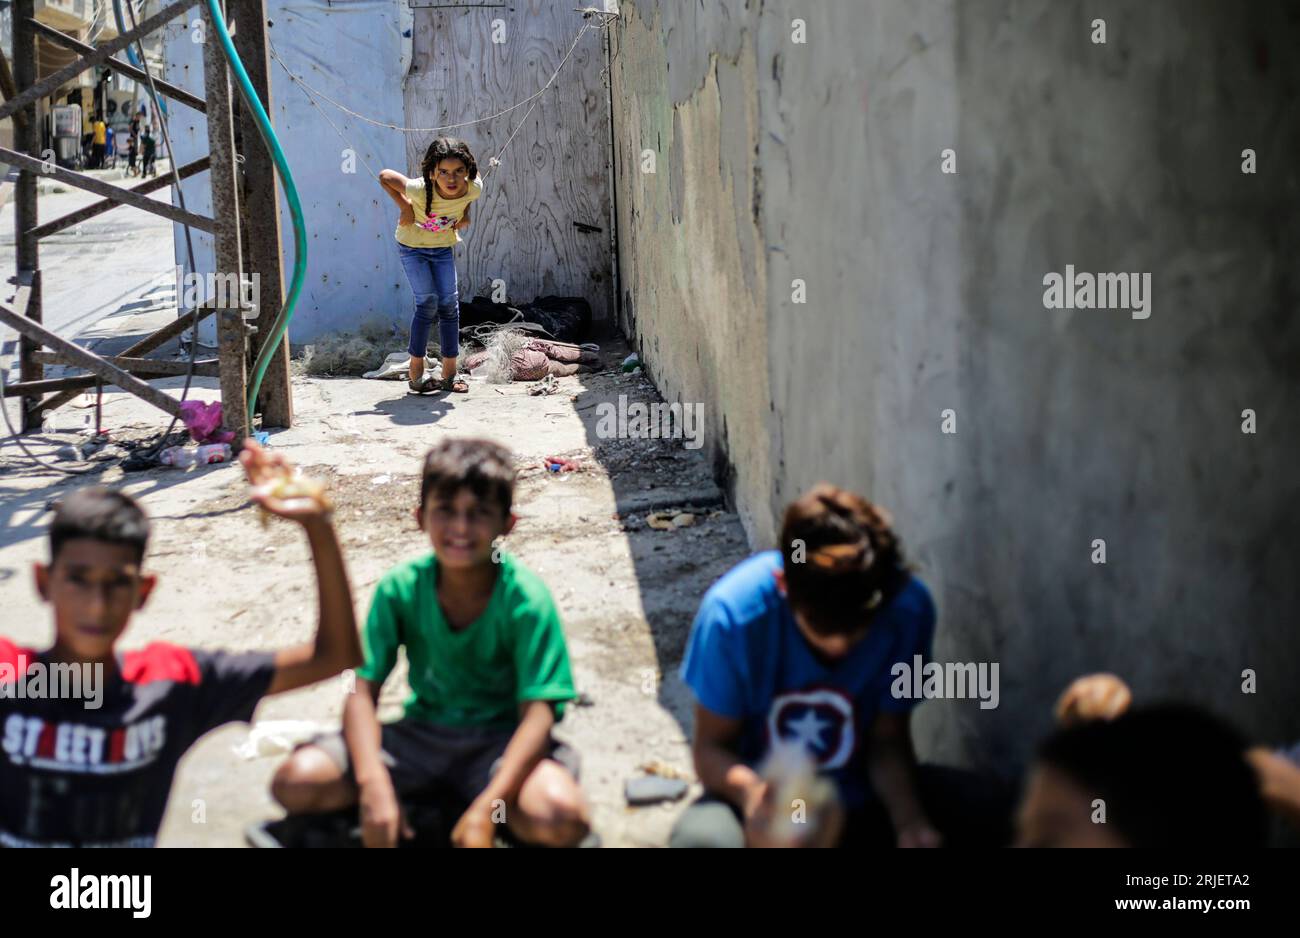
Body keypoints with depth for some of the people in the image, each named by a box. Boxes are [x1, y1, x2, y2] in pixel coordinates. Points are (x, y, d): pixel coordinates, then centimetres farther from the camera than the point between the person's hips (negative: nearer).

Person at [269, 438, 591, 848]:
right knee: (295, 780, -19)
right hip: (421, 735, 3)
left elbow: (538, 713, -23)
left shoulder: (526, 599, -17)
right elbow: (362, 691, -12)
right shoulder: (400, 587, -10)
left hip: (501, 741, -2)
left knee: (560, 817, -35)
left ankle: (470, 800, -4)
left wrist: (486, 808, -36)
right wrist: (374, 785, -30)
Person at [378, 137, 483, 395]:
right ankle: (416, 373, -3)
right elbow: (384, 176, -19)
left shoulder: (473, 188, -26)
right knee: (428, 302, -13)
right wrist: (404, 206, -20)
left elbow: (474, 175, 1)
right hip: (412, 246, -4)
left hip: (443, 247, 4)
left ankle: (449, 374, 11)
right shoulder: (419, 190, -36)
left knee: (450, 303, 1)